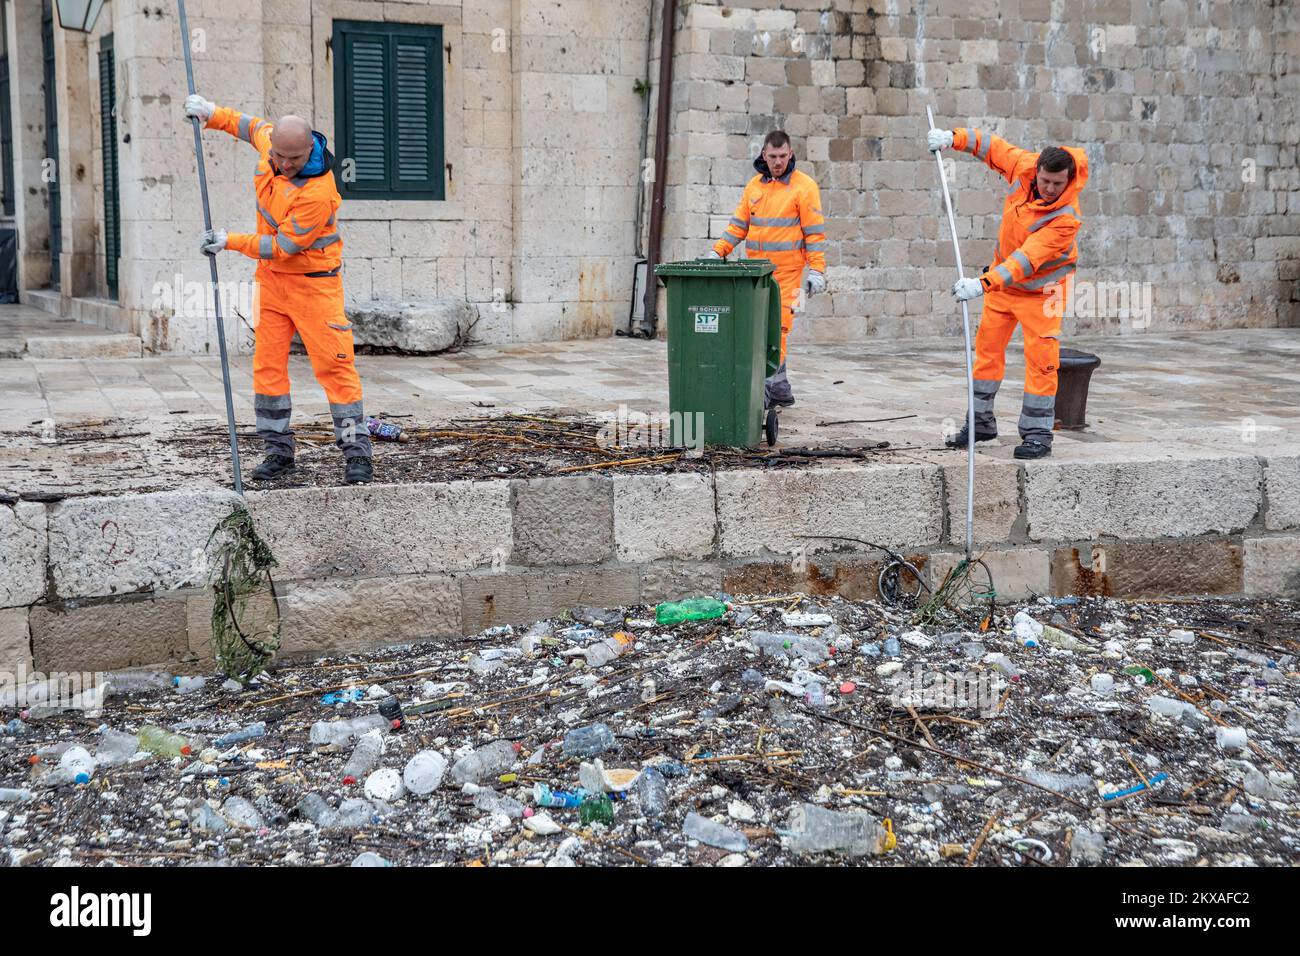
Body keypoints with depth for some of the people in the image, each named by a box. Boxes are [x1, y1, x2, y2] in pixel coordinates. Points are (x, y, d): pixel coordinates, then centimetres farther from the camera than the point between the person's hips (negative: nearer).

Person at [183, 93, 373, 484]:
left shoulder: (317, 192, -29)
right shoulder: (272, 138, -6)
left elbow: (282, 247, -23)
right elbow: (253, 126, 20)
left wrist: (232, 241, -17)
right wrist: (212, 113, 17)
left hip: (313, 281, -7)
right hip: (270, 276, 7)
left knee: (334, 363, -9)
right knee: (268, 363, 6)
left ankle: (356, 454, -4)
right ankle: (278, 451, 14)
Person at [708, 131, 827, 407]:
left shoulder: (804, 186, -2)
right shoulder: (754, 186, 13)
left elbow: (815, 232, -4)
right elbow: (738, 225, 17)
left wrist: (816, 271, -10)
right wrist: (717, 252, 4)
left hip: (786, 271, -5)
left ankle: (767, 385, -8)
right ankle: (780, 387, 13)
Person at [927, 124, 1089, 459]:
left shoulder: (1066, 218, -32)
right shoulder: (1024, 166, -16)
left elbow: (1027, 261, -39)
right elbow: (992, 146, 2)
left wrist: (983, 284, -48)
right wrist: (954, 138, -11)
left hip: (1041, 286, -6)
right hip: (1003, 275, 6)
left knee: (1041, 356, -9)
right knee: (988, 347, 9)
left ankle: (1038, 434, -2)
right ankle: (981, 422, 19)